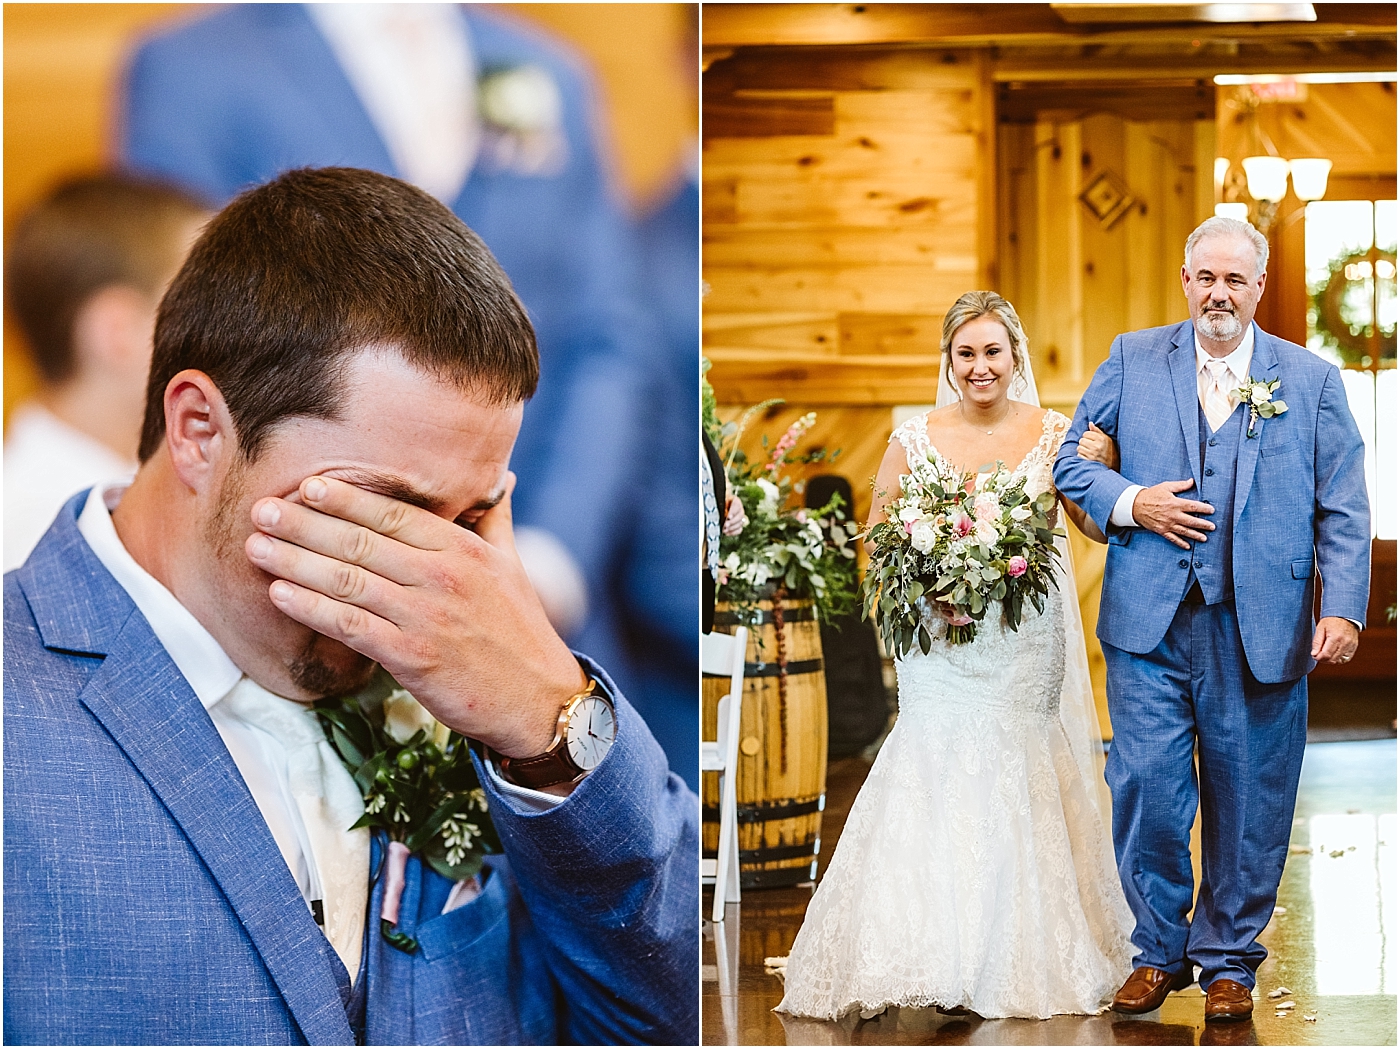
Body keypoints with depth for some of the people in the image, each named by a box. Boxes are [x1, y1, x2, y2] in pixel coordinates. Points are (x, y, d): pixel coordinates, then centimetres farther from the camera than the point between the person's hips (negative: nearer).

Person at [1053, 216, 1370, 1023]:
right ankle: (1158, 950, 15)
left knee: (1248, 803, 5)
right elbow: (1072, 458, 12)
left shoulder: (1312, 380, 6)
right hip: (1150, 624, 0)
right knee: (1148, 790, -3)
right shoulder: (1133, 360, 9)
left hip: (1260, 631, 0)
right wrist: (1129, 504, -7)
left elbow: (1343, 512, 3)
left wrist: (1343, 610, -9)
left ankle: (1229, 960, 20)